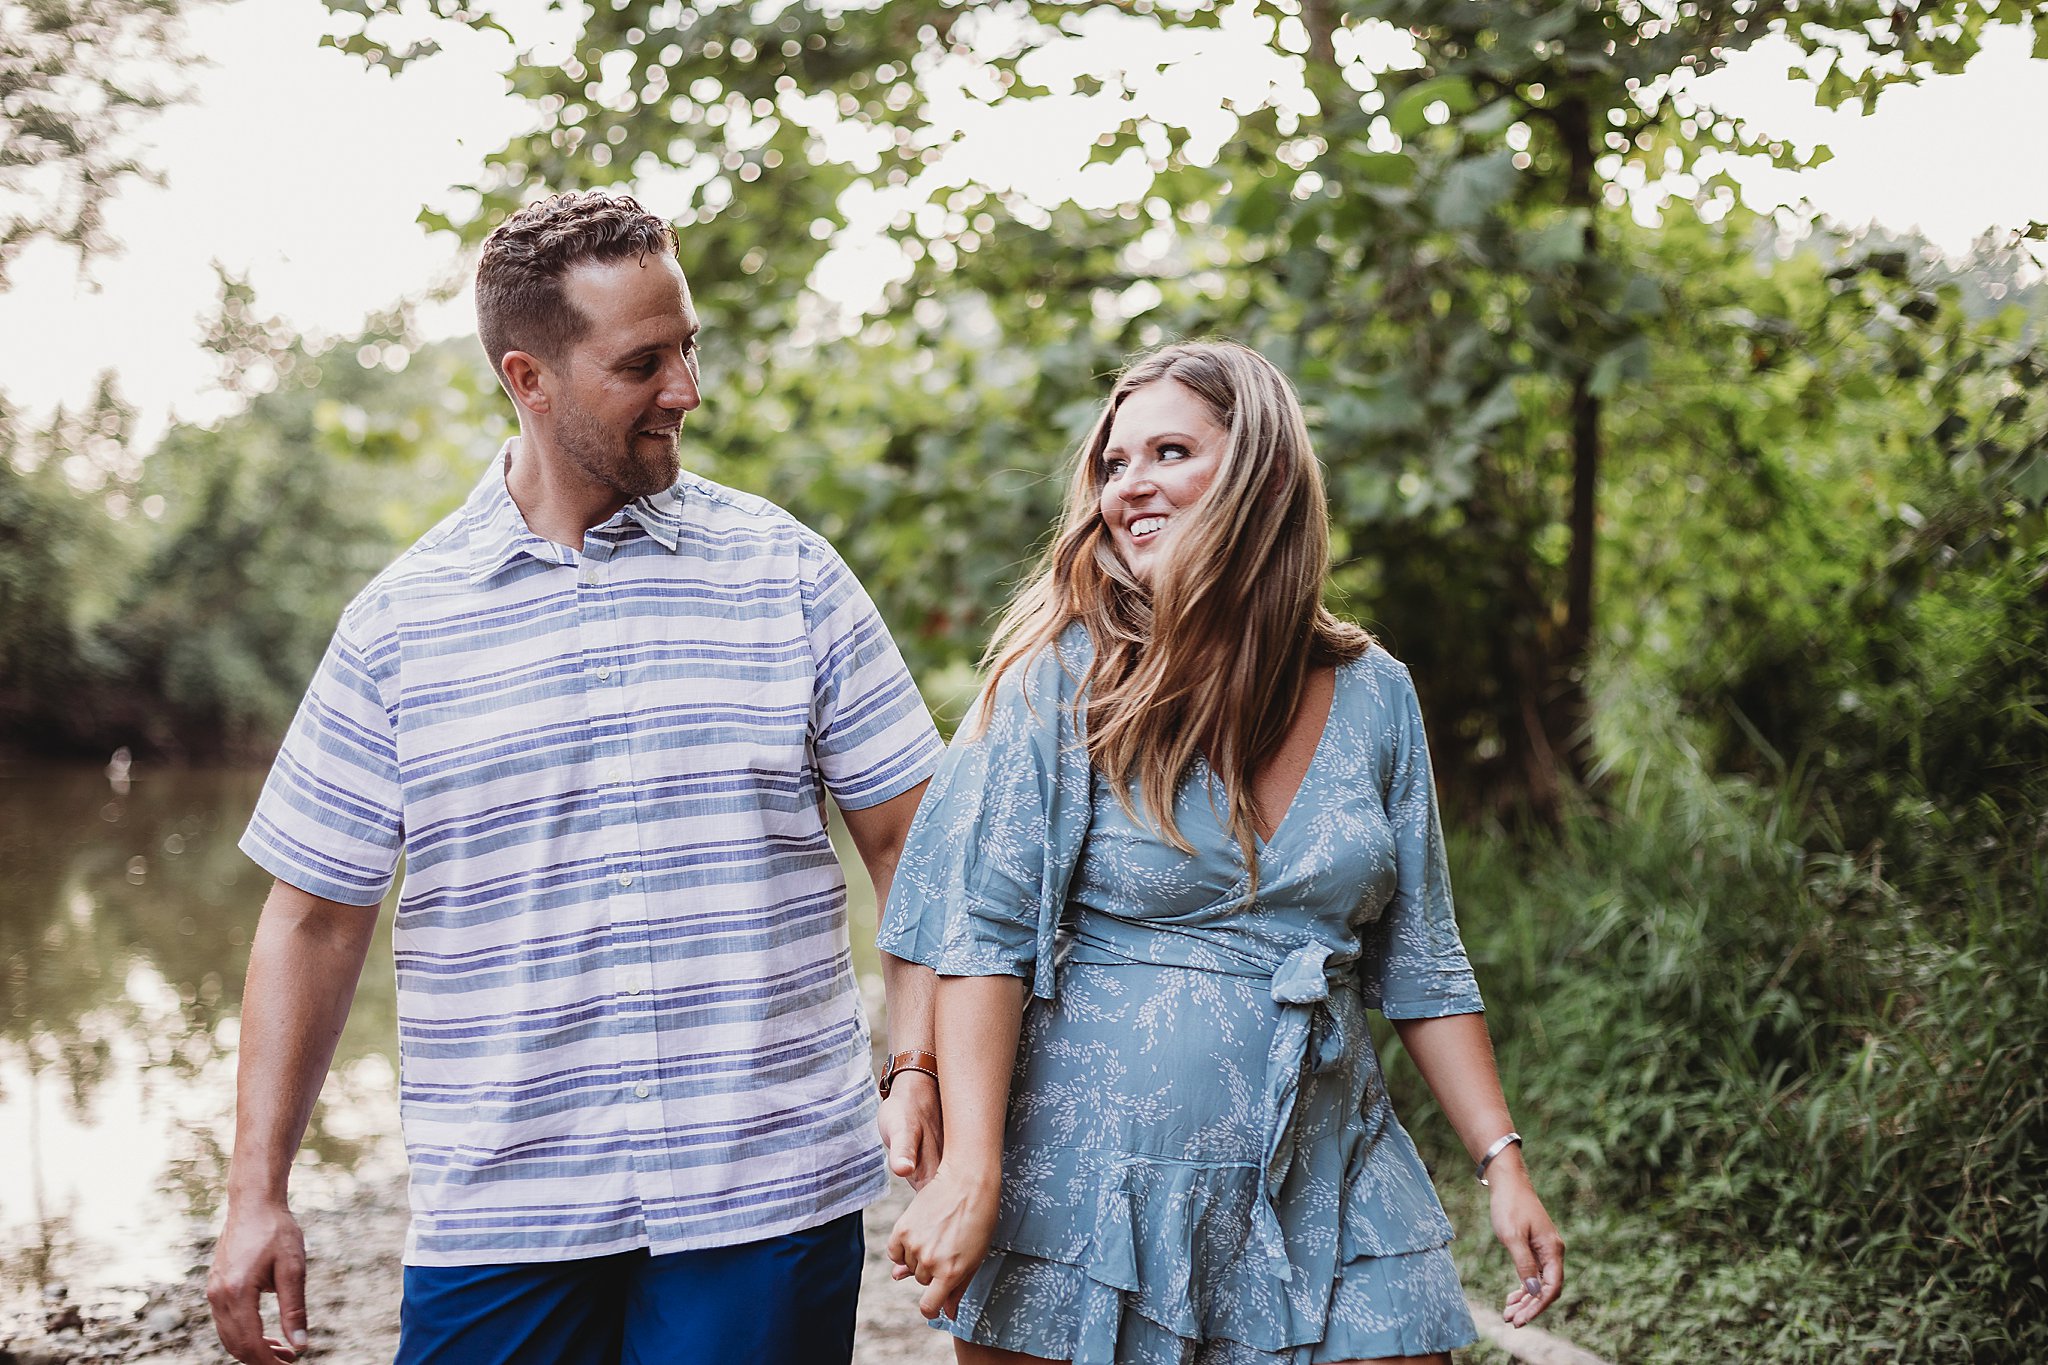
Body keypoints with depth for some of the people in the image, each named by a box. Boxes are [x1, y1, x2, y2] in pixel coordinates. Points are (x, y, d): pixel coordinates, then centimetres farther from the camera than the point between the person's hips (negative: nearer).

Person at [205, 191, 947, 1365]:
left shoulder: (788, 574, 1)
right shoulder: (398, 623, 2)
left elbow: (905, 837, 4)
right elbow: (314, 917, 6)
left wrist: (923, 1072, -7)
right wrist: (259, 1195, 5)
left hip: (771, 1195, 0)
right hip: (495, 1216, 1)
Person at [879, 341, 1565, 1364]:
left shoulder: (1371, 695, 4)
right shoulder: (1063, 676, -7)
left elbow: (1420, 965, 10)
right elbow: (982, 933, -11)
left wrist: (1502, 1161, 6)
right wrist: (970, 1168, -19)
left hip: (1323, 1200, 3)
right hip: (1081, 1193, -3)